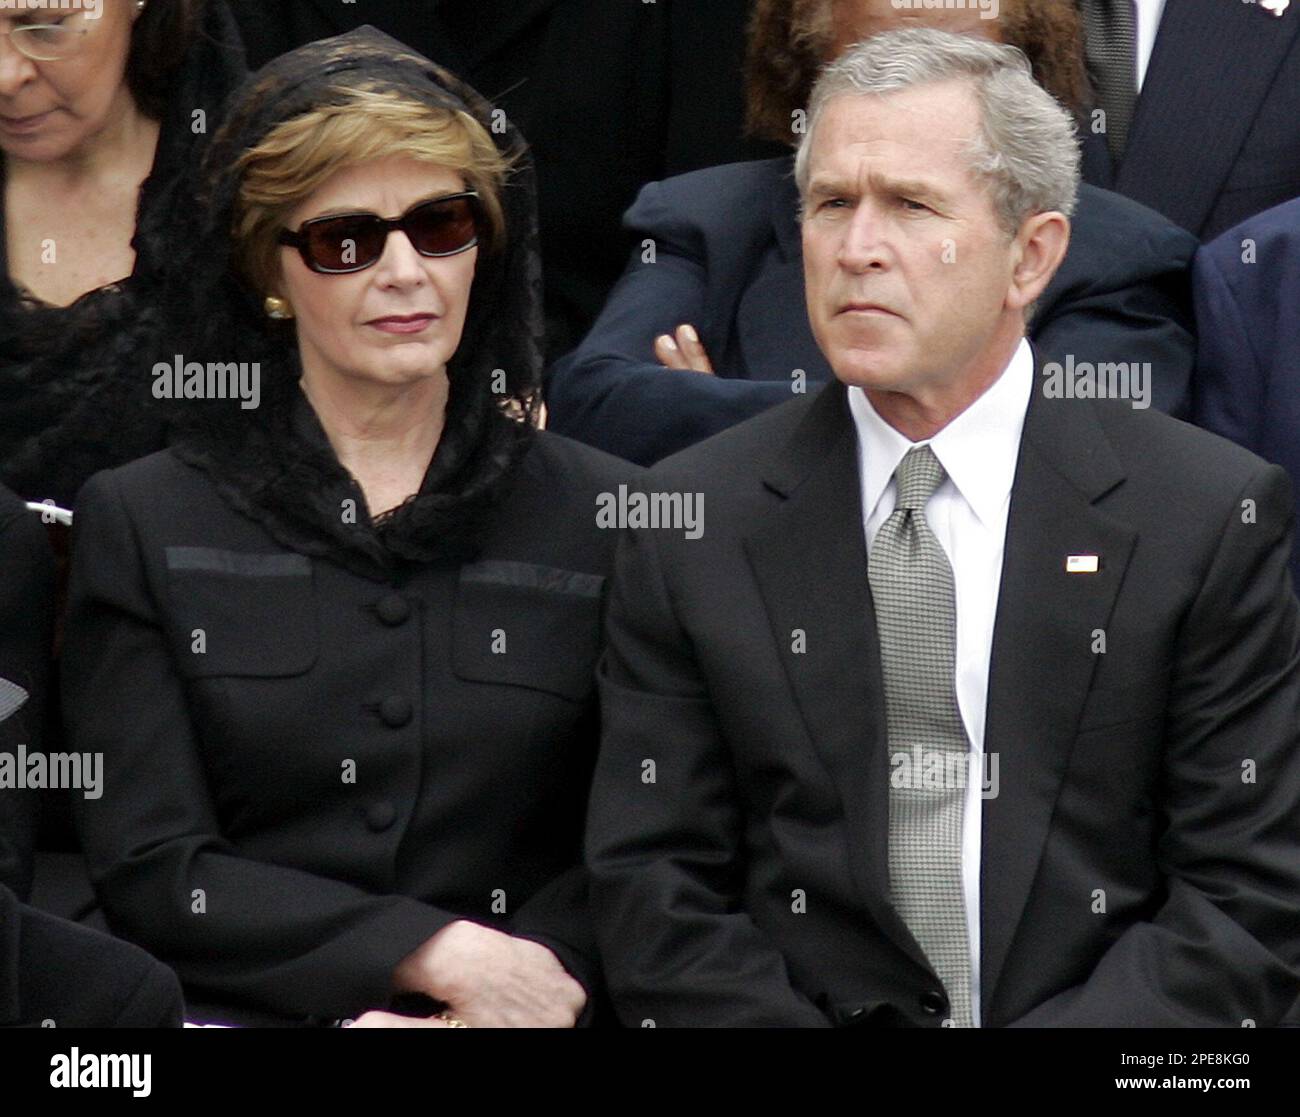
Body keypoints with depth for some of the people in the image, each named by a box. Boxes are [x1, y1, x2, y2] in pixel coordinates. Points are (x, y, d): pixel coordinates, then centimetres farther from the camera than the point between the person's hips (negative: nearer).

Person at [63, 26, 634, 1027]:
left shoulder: (597, 513, 10)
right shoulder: (144, 524, 8)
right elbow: (148, 873, 0)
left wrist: (527, 984, -13)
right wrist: (440, 950, -11)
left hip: (512, 1010, 0)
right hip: (239, 1015, 0)